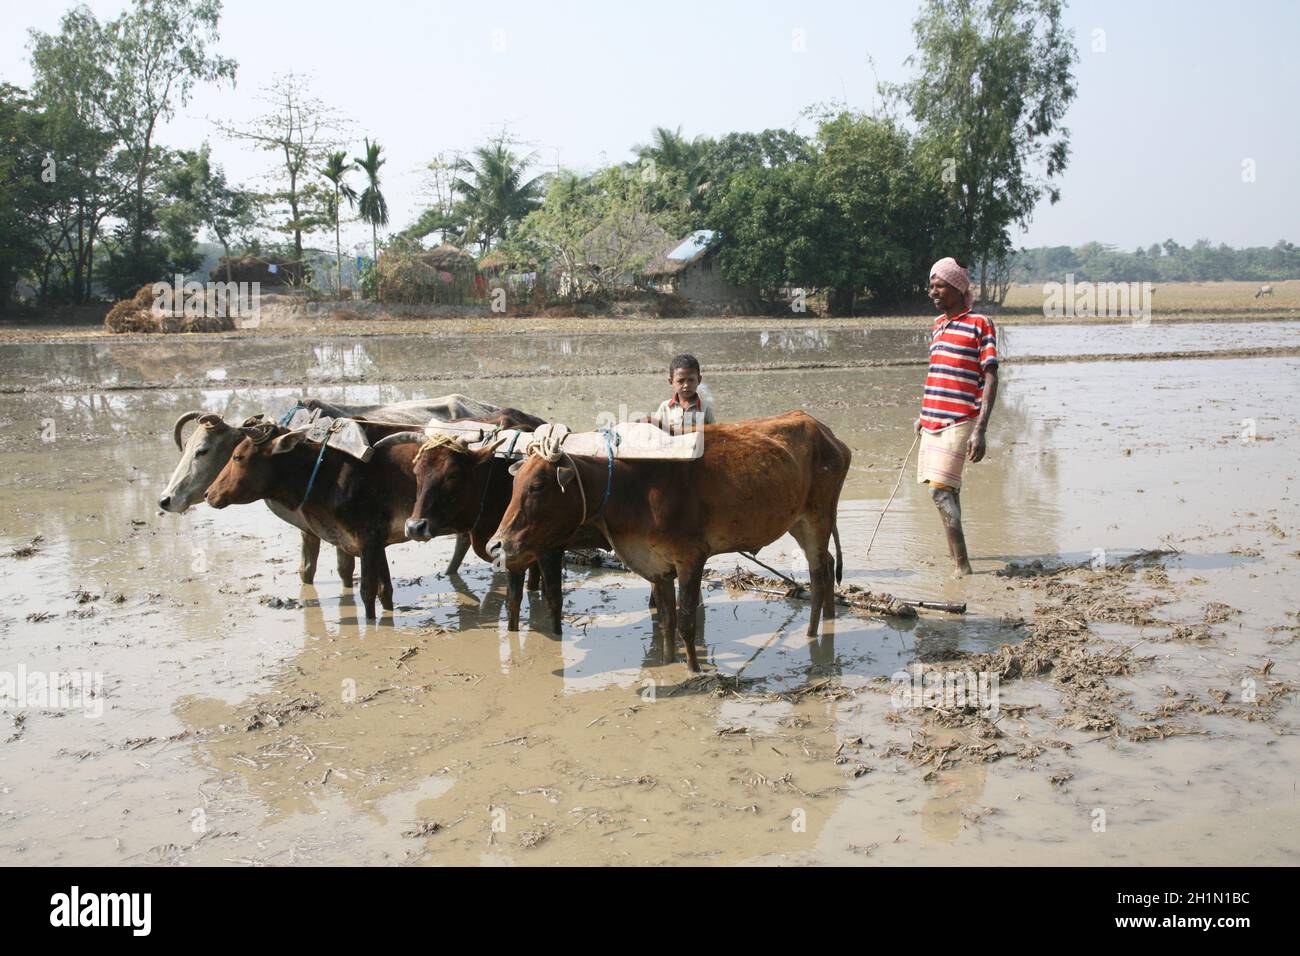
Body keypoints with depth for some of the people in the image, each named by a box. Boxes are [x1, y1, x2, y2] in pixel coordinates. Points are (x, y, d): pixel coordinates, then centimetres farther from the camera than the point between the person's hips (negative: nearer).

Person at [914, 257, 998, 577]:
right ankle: (955, 550, 27)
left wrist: (980, 430, -19)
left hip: (959, 423, -8)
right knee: (945, 489, 13)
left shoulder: (980, 324, -7)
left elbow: (990, 379, -11)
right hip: (933, 422, 8)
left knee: (941, 490, -15)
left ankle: (962, 566, -12)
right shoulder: (938, 324, 16)